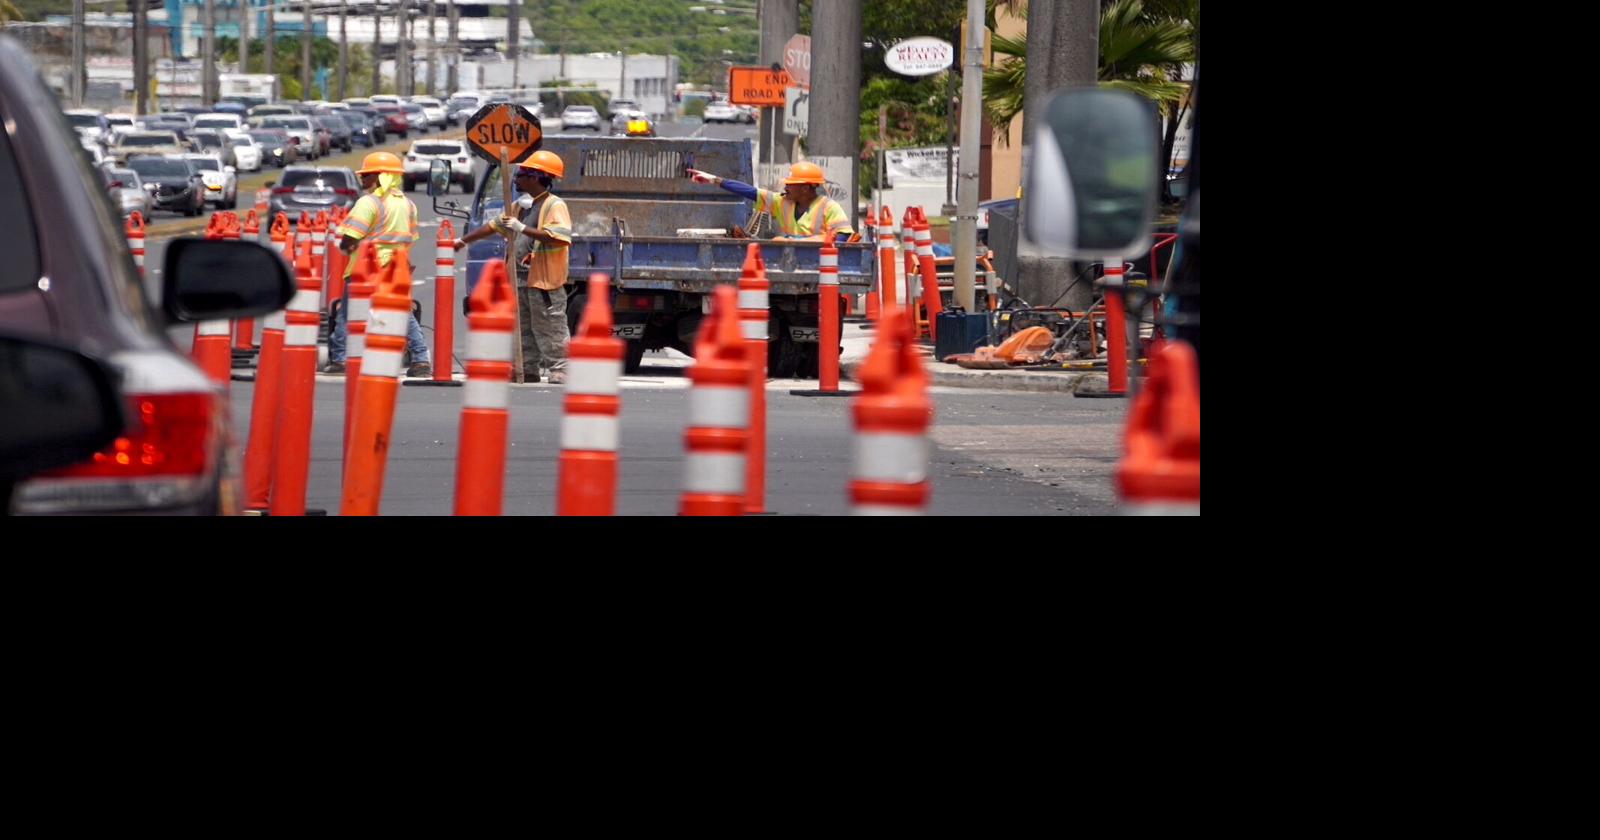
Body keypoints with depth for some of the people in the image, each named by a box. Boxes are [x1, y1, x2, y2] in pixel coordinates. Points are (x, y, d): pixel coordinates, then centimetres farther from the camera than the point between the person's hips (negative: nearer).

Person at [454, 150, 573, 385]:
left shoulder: (555, 206, -9)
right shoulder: (520, 206, 19)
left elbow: (560, 238, -24)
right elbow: (494, 226, 29)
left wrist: (523, 228, -25)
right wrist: (463, 241, 32)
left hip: (545, 280, -9)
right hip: (520, 279, 9)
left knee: (550, 330, -8)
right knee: (523, 330, 12)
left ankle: (560, 371, -7)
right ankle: (527, 371, 18)